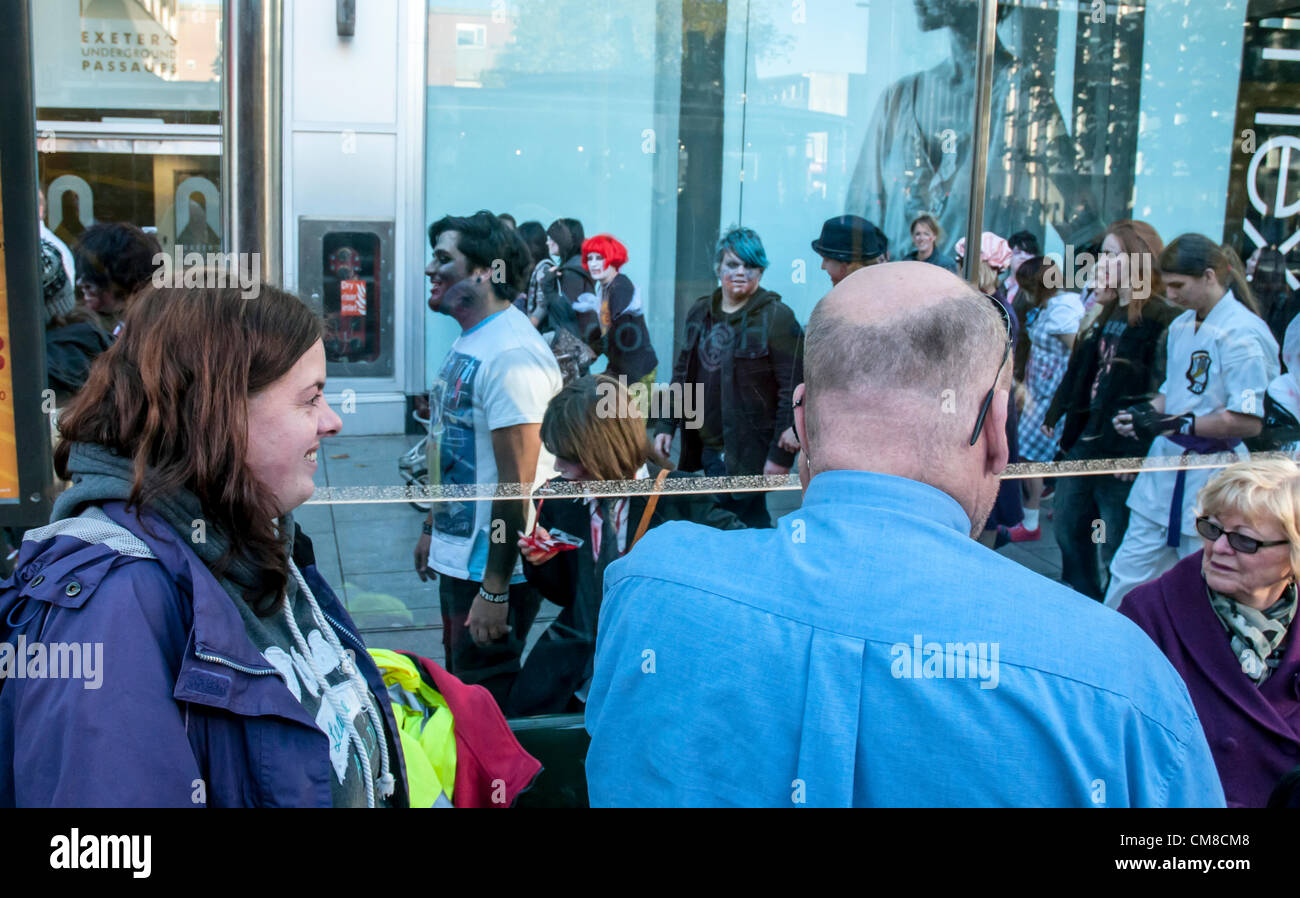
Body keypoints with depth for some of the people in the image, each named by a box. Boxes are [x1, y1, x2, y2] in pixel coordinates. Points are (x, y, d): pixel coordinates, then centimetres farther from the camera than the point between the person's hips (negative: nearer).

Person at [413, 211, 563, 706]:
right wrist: (433, 529, 24)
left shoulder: (512, 354, -23)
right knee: (458, 688, 23)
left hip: (493, 570, -10)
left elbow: (516, 484, -25)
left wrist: (494, 591, -24)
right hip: (458, 556, 10)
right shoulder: (467, 342, 9)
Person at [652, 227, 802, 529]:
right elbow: (682, 374, 20)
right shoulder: (700, 312, 12)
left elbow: (793, 389, -11)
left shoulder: (776, 317, -7)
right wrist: (666, 425, 13)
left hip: (747, 453, -6)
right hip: (705, 448, 6)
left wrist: (781, 455, -15)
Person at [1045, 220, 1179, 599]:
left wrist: (1134, 450, -23)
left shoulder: (1162, 322, -15)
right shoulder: (1109, 314, 14)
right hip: (1082, 441, 10)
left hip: (1121, 452, -9)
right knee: (1069, 532, 18)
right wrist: (1061, 418, 19)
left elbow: (1160, 393, -20)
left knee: (1113, 548, -2)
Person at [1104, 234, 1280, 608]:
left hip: (1211, 480, -8)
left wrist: (1173, 424, -17)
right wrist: (1145, 412, 3)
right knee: (1127, 576, 10)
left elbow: (1249, 421, -20)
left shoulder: (1242, 334, -15)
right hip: (1164, 470, 8)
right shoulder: (1180, 326, 11)